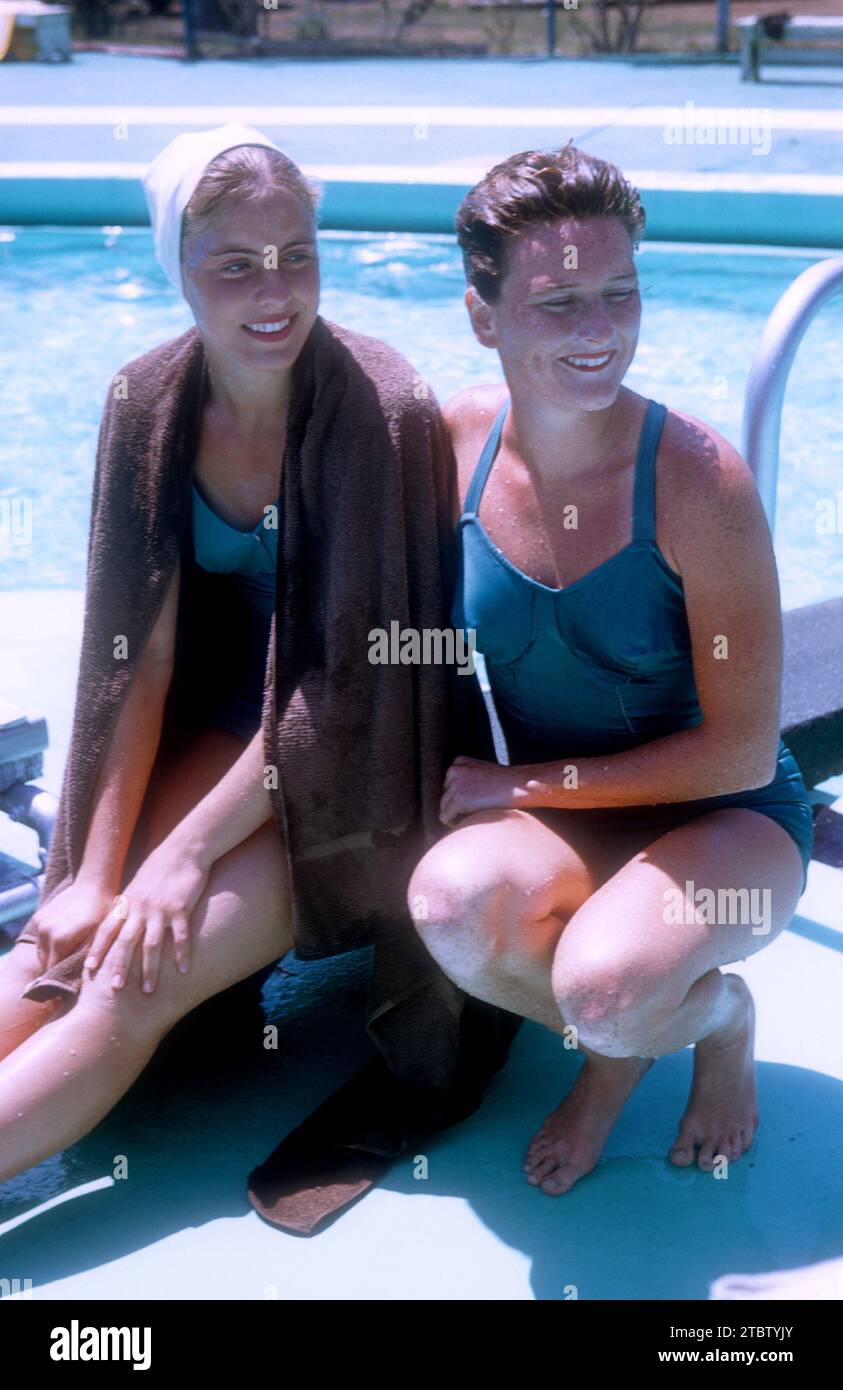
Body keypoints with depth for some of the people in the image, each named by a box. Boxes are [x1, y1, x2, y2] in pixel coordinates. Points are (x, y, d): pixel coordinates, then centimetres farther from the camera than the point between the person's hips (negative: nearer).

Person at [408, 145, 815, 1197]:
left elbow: (743, 750, -16)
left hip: (724, 818, -3)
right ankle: (618, 1049, 3)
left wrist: (526, 781, -17)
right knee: (453, 898, -31)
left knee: (604, 990, -33)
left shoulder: (696, 478, -20)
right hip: (551, 815, 4)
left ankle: (717, 1014, 6)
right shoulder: (452, 445, -9)